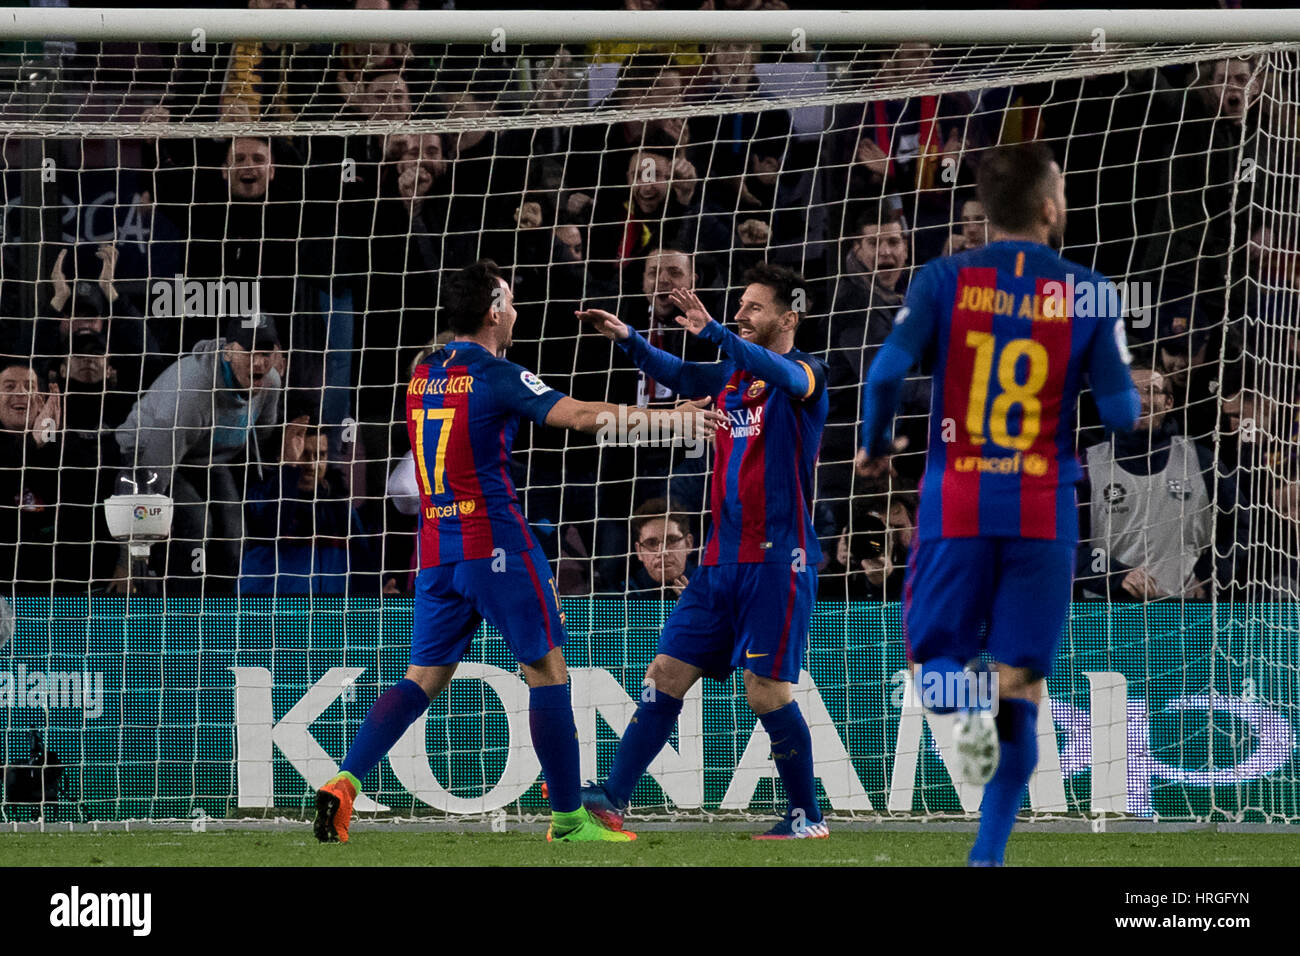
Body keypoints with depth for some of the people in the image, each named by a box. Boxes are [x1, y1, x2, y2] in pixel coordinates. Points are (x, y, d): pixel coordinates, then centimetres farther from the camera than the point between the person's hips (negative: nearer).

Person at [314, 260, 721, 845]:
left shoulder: (423, 375, 12)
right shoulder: (494, 375, -9)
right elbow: (579, 416, -17)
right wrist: (666, 418, -13)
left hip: (436, 550, 7)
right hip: (495, 543, -7)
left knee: (424, 677, 8)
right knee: (547, 669, 1)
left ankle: (344, 782, -10)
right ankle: (568, 817, 1)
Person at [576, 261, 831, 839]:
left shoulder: (804, 374, -7)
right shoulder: (731, 375, 16)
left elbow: (782, 375, -28)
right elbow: (674, 374, 11)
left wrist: (712, 332, -41)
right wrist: (628, 339, -8)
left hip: (778, 560, -7)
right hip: (722, 559, 7)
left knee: (766, 692, -8)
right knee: (666, 672, 2)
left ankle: (807, 817, 4)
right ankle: (614, 798, 1)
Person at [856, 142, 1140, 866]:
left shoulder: (945, 280, -1)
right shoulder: (1088, 294, -1)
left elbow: (888, 371, -11)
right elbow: (1122, 412, -4)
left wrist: (875, 445, 7)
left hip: (956, 506, 0)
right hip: (1045, 509, 0)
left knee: (933, 660, 12)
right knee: (1022, 683, 6)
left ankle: (965, 705, -24)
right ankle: (989, 853, -4)